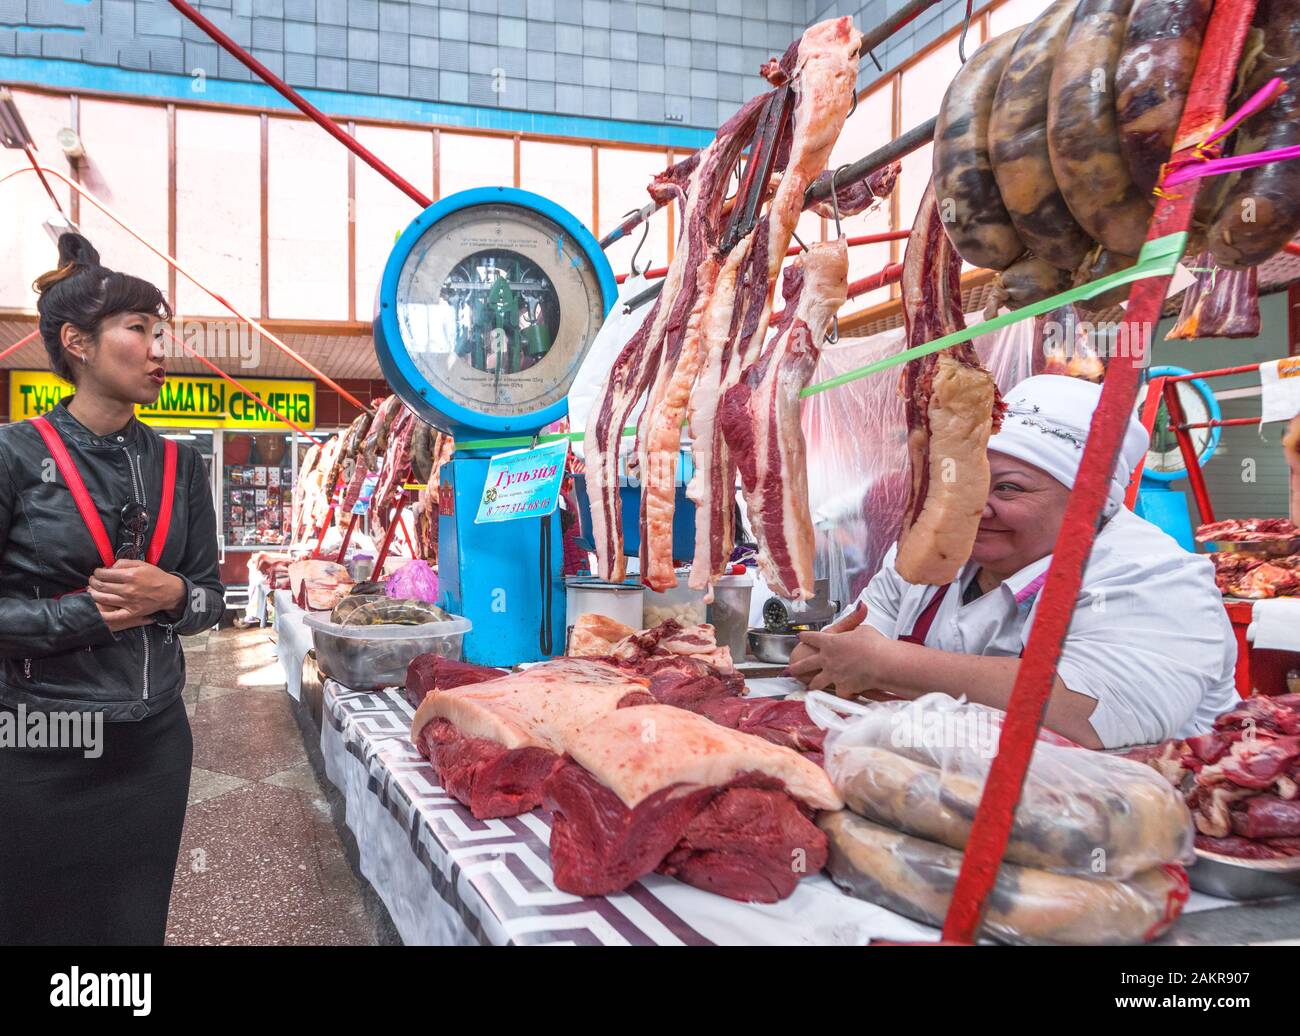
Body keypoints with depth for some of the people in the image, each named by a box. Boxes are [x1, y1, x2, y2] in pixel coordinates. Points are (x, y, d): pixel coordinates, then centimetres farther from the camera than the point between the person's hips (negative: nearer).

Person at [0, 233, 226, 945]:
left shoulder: (177, 465, 5)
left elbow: (210, 598, 8)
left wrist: (172, 594, -11)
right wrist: (85, 615, -17)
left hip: (151, 743, 4)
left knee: (134, 926, 15)